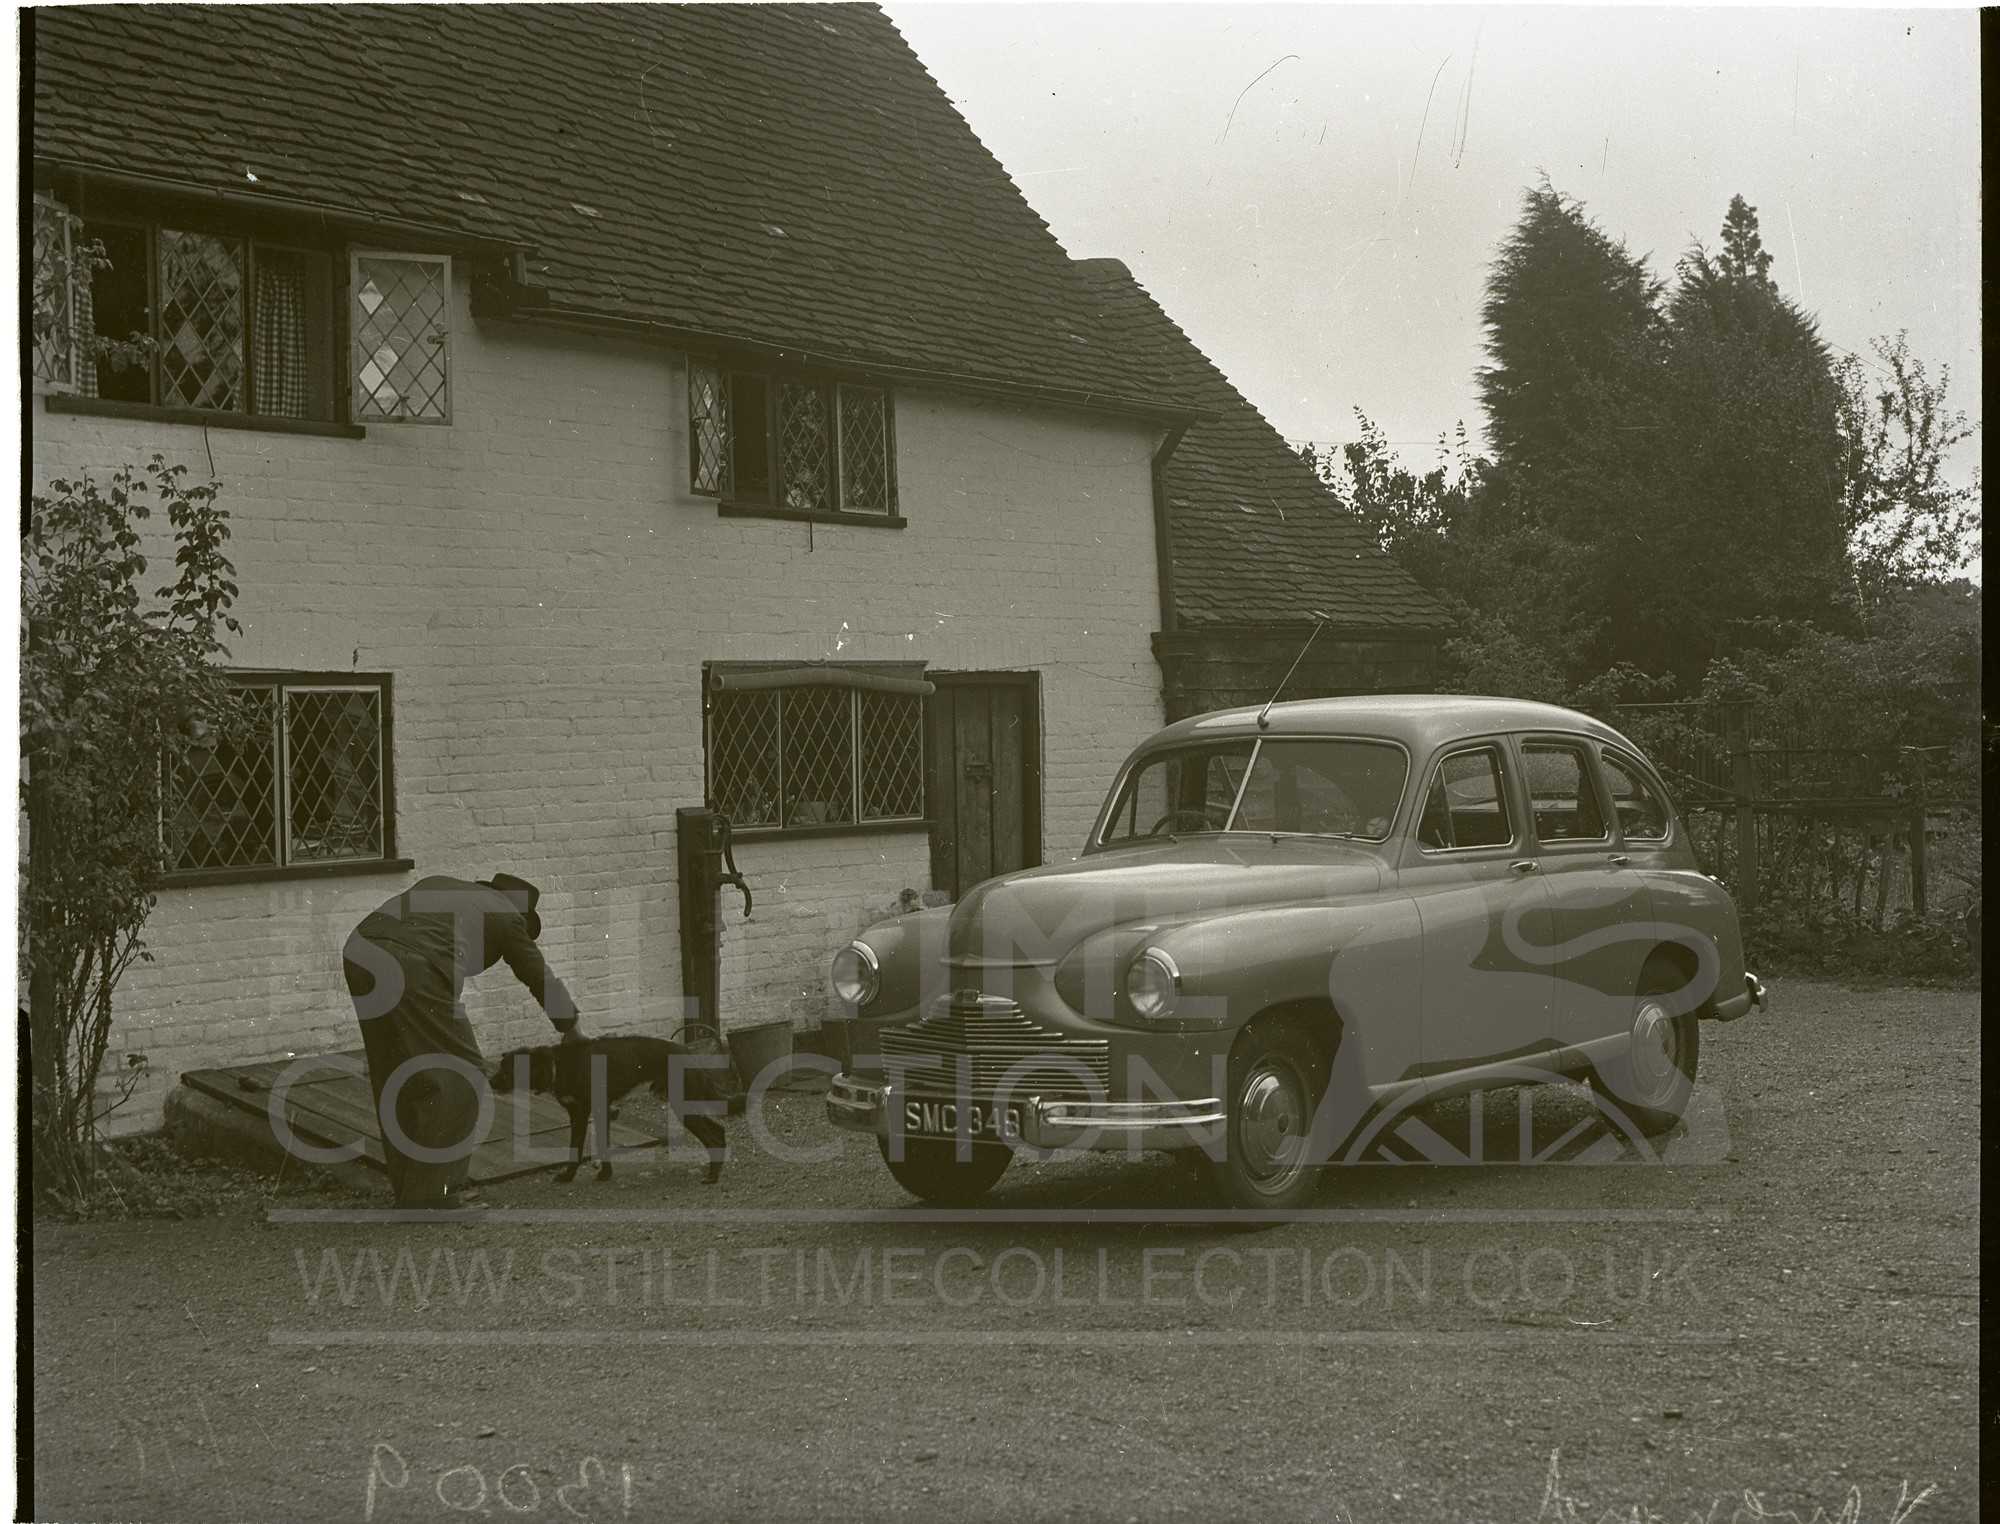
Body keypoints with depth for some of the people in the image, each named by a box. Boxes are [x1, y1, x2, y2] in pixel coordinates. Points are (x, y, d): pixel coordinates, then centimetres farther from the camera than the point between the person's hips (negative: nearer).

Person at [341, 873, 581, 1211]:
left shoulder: (438, 884, 35)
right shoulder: (506, 915, 21)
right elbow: (540, 977, 31)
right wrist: (570, 1029, 45)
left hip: (360, 954, 7)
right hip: (415, 968, -7)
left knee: (396, 1075, 20)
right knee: (460, 1075, 6)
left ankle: (407, 1189, 28)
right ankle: (431, 1194, 7)